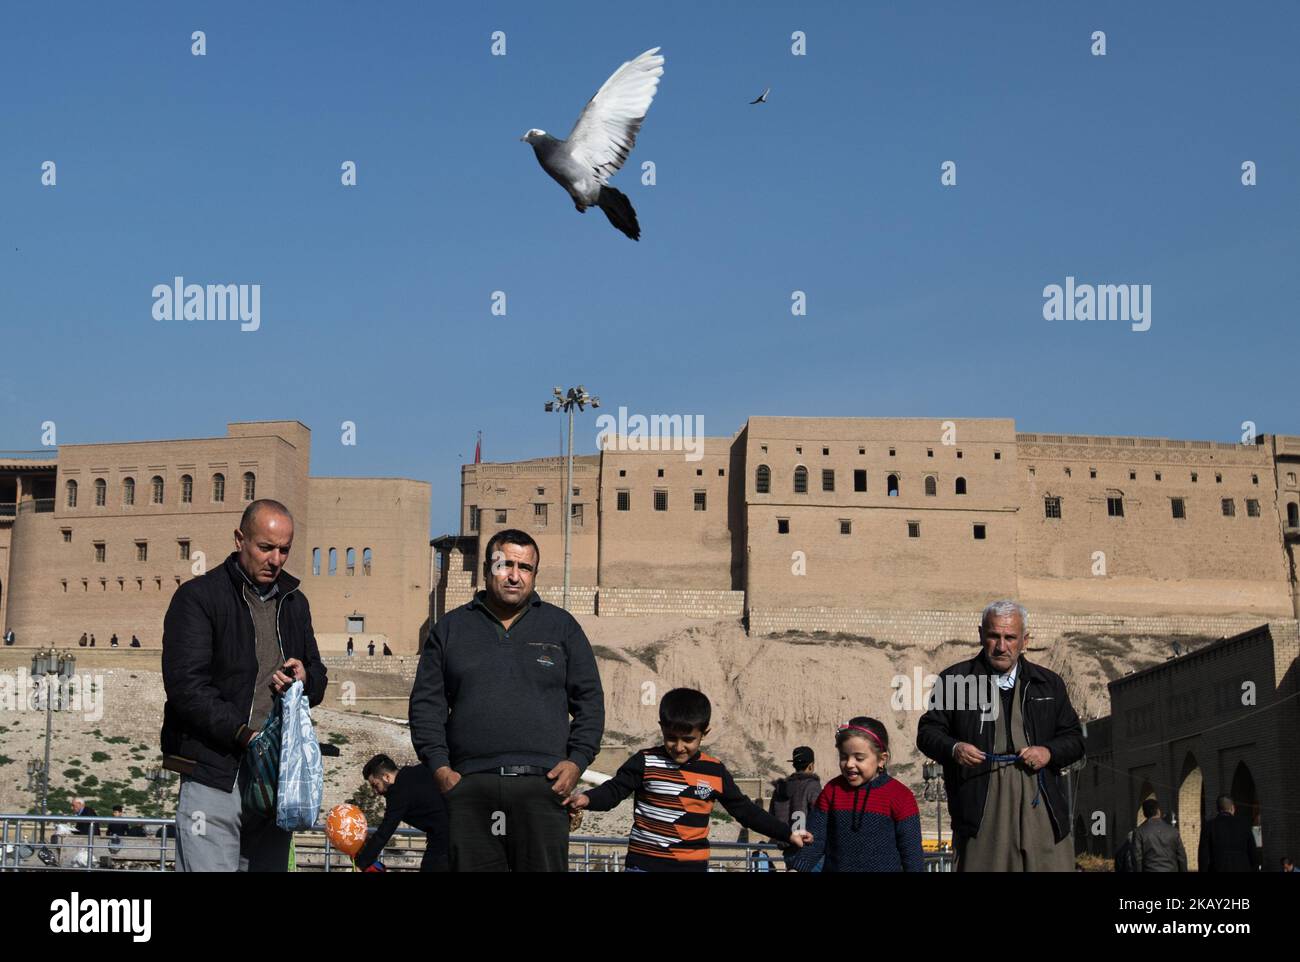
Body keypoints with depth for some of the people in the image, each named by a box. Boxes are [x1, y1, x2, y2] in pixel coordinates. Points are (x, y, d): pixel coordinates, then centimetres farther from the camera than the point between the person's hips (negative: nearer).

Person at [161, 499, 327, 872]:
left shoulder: (294, 603, 18)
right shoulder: (198, 597, -2)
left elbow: (319, 676, 27)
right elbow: (186, 685, -12)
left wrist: (306, 680, 1)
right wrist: (243, 733, -23)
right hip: (215, 778, -6)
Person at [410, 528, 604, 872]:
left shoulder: (562, 626, 15)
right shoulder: (450, 629, 15)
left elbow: (590, 700, 13)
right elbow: (426, 703, 12)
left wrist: (577, 760, -1)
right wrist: (439, 766, -1)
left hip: (542, 785, -1)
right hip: (469, 787, 1)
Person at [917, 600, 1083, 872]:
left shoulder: (1049, 683, 16)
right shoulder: (954, 679, 8)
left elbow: (1074, 739, 18)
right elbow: (928, 731, 8)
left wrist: (1049, 752, -4)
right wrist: (953, 748, -13)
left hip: (1040, 805, 2)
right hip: (981, 806, -2)